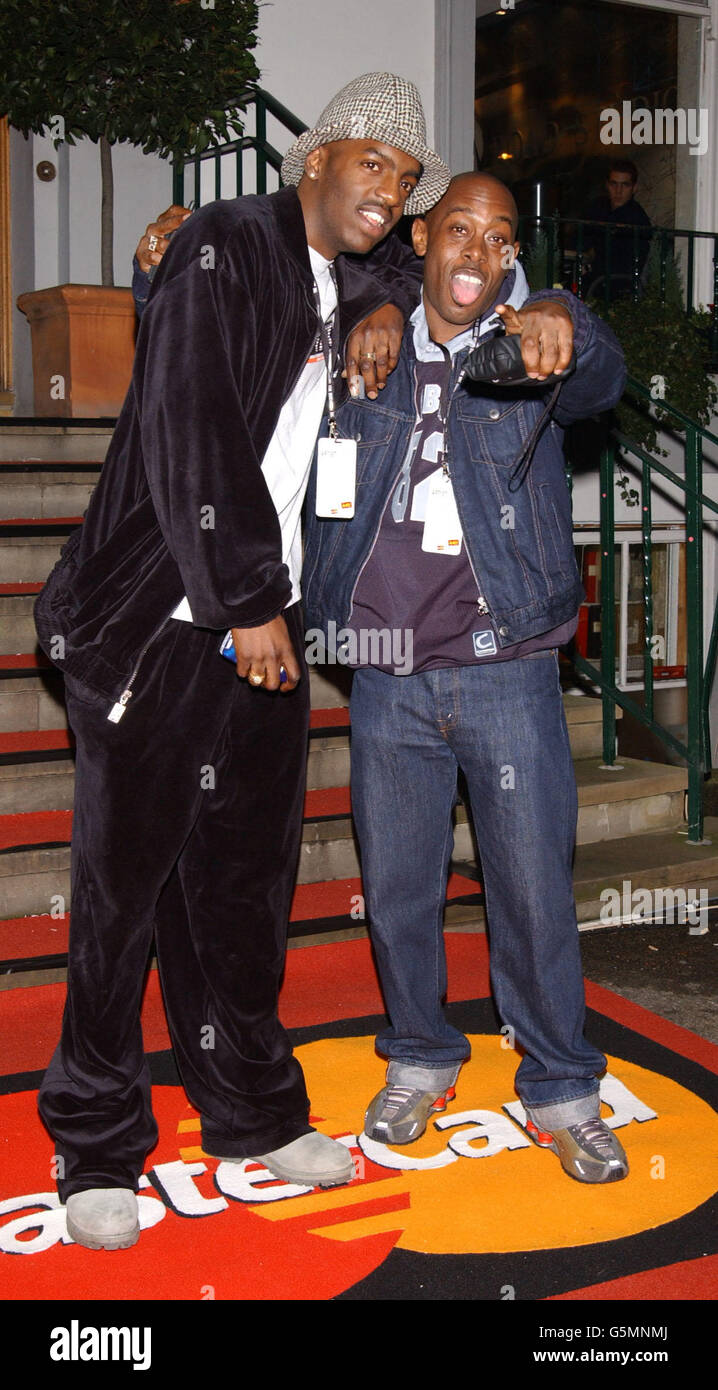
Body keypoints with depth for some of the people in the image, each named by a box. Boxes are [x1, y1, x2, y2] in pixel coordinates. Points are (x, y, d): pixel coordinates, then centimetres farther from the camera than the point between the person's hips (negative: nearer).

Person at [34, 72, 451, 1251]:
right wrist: (246, 604, -15)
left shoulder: (356, 282, 13)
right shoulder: (223, 249, -8)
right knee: (125, 881, 2)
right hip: (160, 622, -6)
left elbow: (409, 267, 36)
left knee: (248, 878, 13)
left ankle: (253, 1114, 28)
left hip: (266, 623, 7)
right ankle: (98, 1151, 16)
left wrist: (390, 304, 11)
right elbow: (188, 435, -16)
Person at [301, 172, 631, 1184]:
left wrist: (559, 325, -43)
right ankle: (420, 1063, 35)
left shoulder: (535, 346, 2)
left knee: (536, 893, 4)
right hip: (388, 680, 2)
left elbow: (602, 379, -20)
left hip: (508, 673, -2)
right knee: (397, 890, 12)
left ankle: (560, 1093, 23)